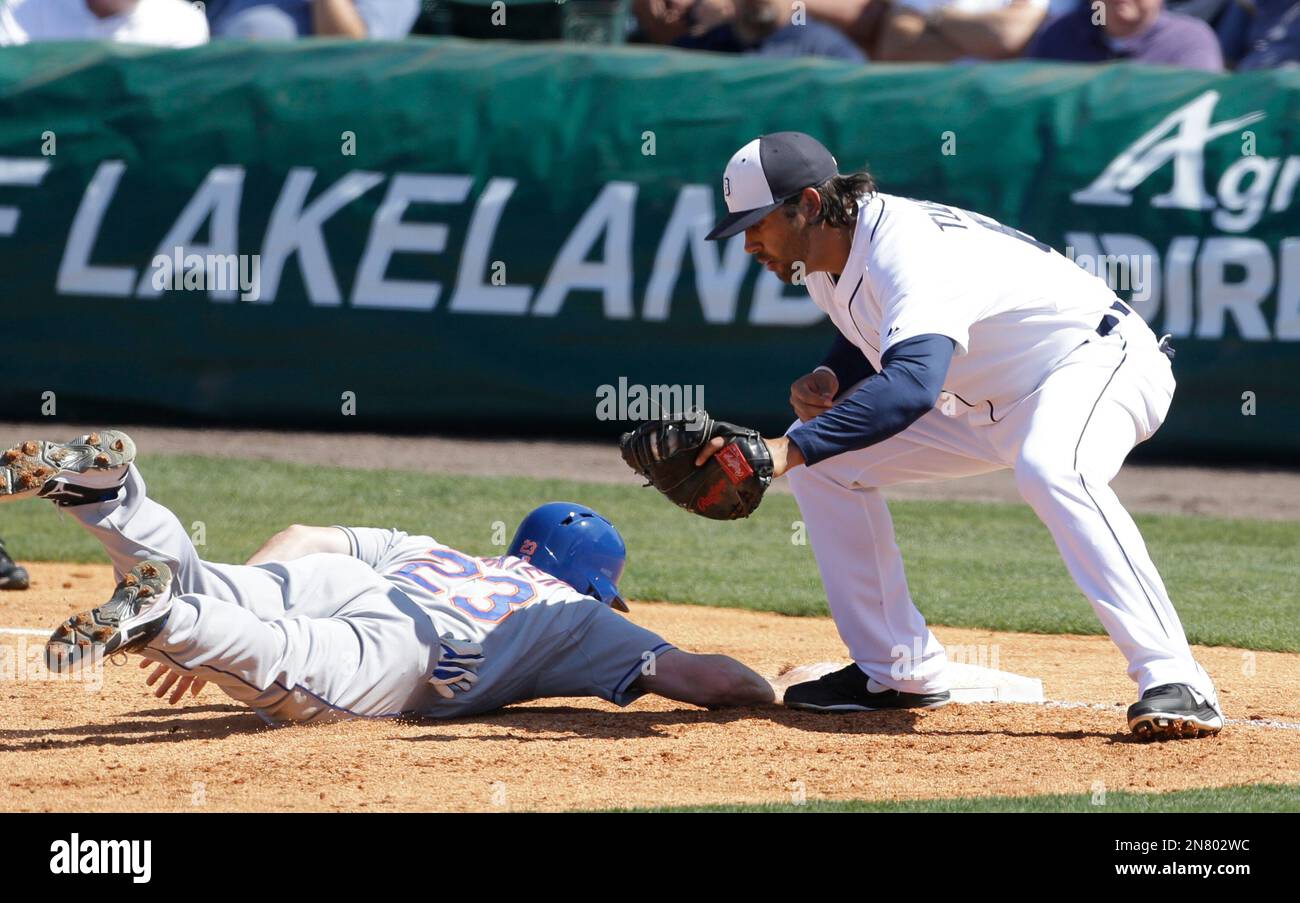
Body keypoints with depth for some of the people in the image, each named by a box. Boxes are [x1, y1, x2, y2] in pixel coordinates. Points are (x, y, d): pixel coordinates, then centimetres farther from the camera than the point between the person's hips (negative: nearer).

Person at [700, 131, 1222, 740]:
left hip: (1099, 359, -10)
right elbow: (869, 339, 20)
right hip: (995, 404, 10)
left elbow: (913, 383, -48)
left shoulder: (907, 250, -31)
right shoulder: (824, 255, -2)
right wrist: (827, 380, -4)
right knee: (826, 458, 7)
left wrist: (791, 449, -55)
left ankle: (1176, 683, -44)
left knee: (1049, 467, -41)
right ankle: (899, 673, 11)